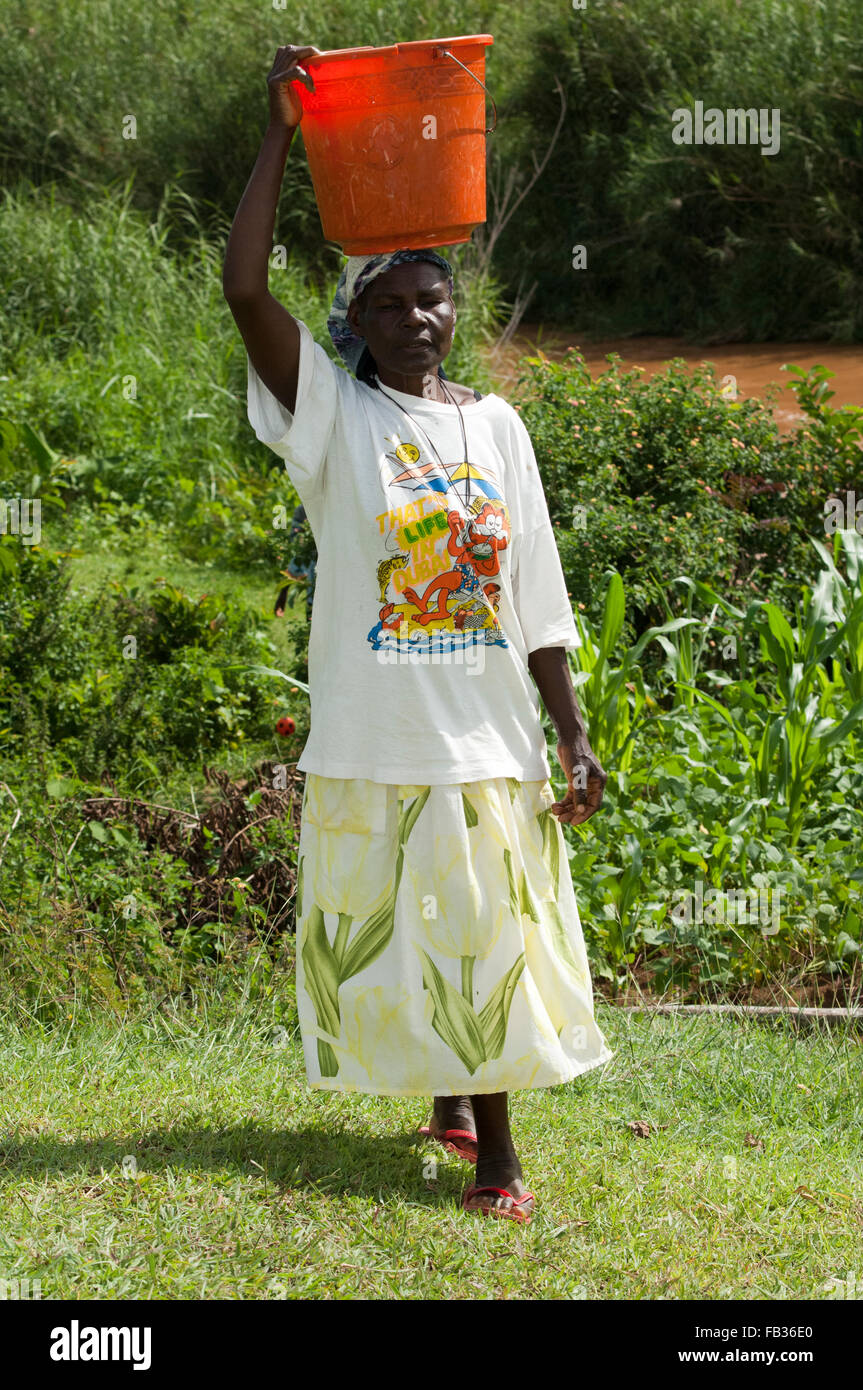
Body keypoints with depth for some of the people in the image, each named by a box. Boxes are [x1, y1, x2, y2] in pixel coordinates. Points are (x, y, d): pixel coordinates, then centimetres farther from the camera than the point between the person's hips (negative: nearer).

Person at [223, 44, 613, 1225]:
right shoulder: (332, 413, -1)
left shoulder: (495, 425, 7)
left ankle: (492, 1143, 12)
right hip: (373, 740, -1)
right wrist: (281, 134, -18)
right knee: (389, 935, 6)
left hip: (488, 737, 2)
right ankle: (449, 1102, 25)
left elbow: (536, 598, 8)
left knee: (486, 938, 2)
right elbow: (244, 288, -16)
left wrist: (574, 735, 4)